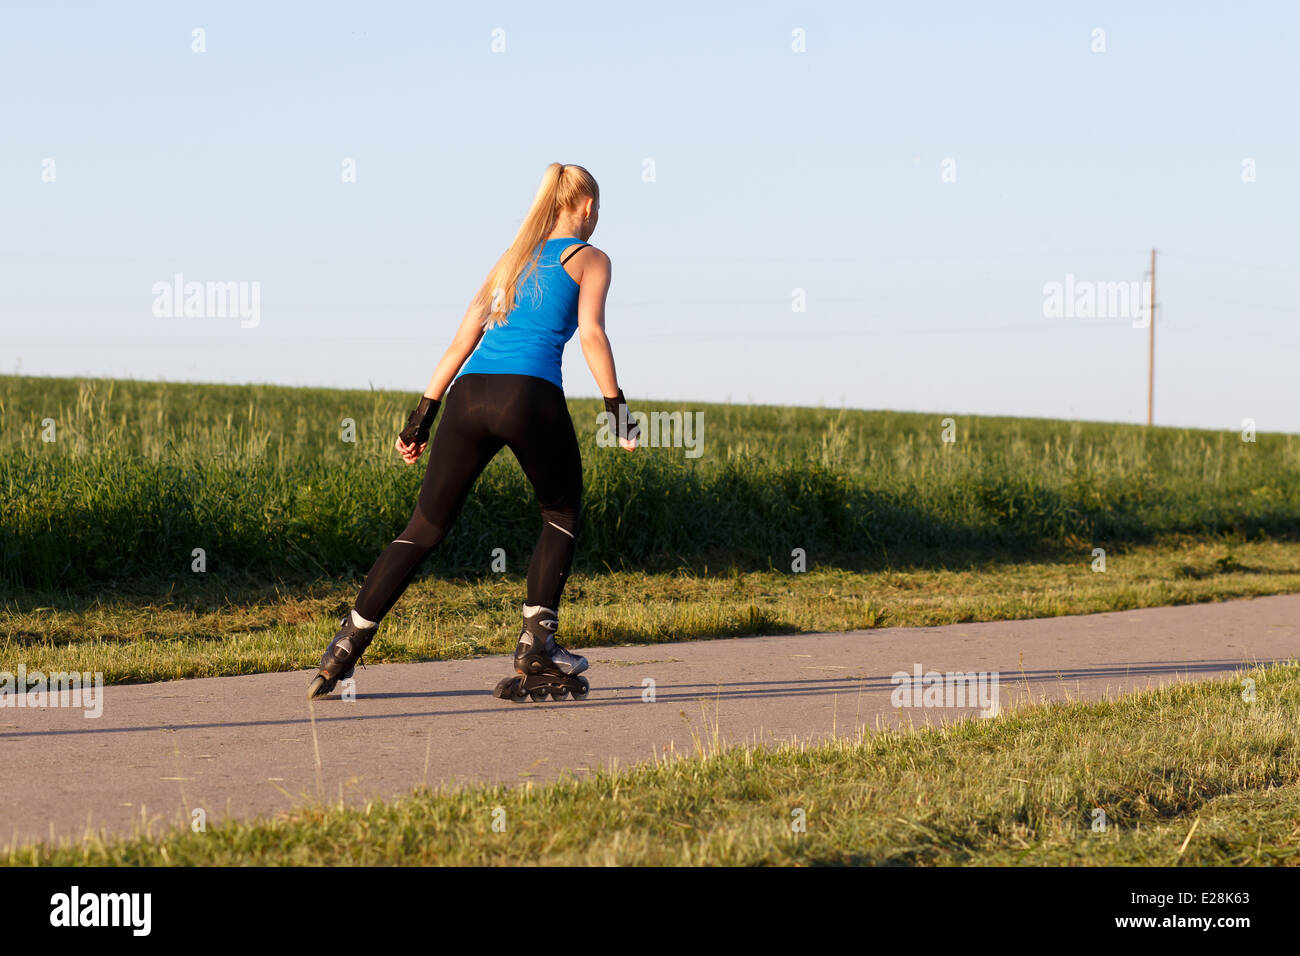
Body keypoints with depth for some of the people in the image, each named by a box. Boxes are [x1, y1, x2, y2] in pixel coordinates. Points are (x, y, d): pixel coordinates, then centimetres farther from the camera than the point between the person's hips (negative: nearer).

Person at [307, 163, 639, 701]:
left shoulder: (514, 258, 29)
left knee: (425, 528, 7)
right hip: (530, 393, -5)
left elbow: (462, 340, 24)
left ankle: (343, 653, -1)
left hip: (469, 392, 5)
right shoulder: (590, 258, 14)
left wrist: (424, 414, 23)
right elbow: (590, 332, -3)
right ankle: (537, 645, 8)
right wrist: (616, 407, -3)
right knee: (562, 516, 19)